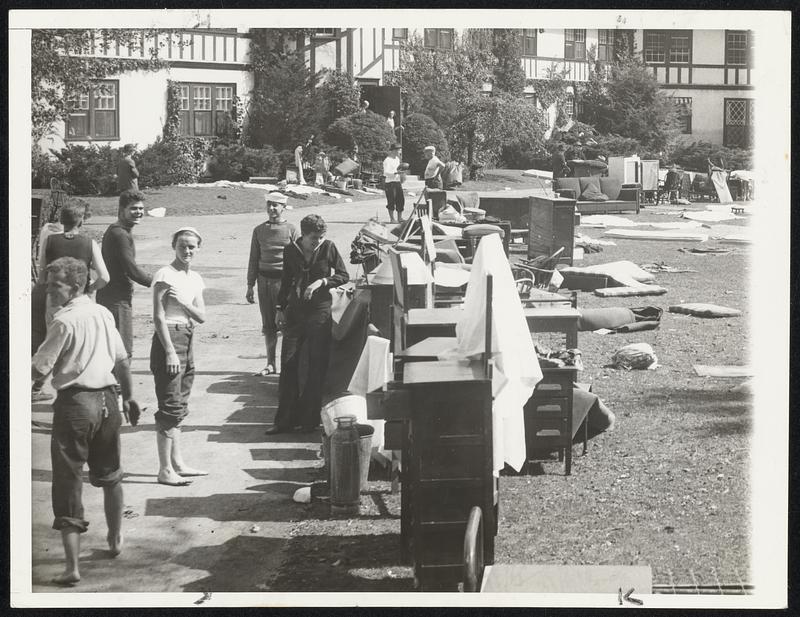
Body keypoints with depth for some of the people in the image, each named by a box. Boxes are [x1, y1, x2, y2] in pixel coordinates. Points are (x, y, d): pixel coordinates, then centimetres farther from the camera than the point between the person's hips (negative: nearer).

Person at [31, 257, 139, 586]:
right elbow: (122, 360, 13)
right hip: (106, 399, 7)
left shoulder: (64, 321, -14)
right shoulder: (103, 313, 6)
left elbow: (39, 370, -15)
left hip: (74, 402, -7)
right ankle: (115, 540, 41)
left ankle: (72, 565, -7)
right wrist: (128, 396, 24)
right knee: (109, 474, 25)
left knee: (67, 481, -2)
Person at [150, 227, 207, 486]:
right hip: (168, 338, -8)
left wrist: (183, 303, -12)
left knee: (179, 406, 13)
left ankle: (177, 464, 20)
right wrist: (170, 351, -18)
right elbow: (159, 316, -14)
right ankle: (165, 470, -5)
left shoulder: (195, 279, 12)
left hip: (187, 339, 8)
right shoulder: (165, 275, -10)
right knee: (170, 407, -8)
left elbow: (202, 316, 6)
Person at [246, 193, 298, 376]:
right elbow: (254, 259, 14)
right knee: (268, 324, 7)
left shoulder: (290, 230, 1)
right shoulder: (259, 230, 10)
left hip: (283, 279, -3)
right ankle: (271, 363, 14)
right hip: (264, 278, 3)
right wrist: (250, 286, 10)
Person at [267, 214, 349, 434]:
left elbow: (344, 276, 1)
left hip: (320, 311, -3)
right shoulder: (290, 251, 3)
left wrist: (322, 281, -14)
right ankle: (285, 419, 6)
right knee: (288, 364, 0)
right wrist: (280, 308, 12)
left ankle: (309, 419, 9)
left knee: (317, 367, 0)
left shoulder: (328, 248, -5)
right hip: (295, 311, 3)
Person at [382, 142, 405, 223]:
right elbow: (386, 173, -20)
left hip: (397, 182, 8)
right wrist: (396, 173, -30)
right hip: (389, 182, -8)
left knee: (400, 200, 5)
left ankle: (400, 218, 13)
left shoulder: (397, 159, 15)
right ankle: (392, 219, 2)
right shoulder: (387, 160, -11)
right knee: (391, 201, -4)